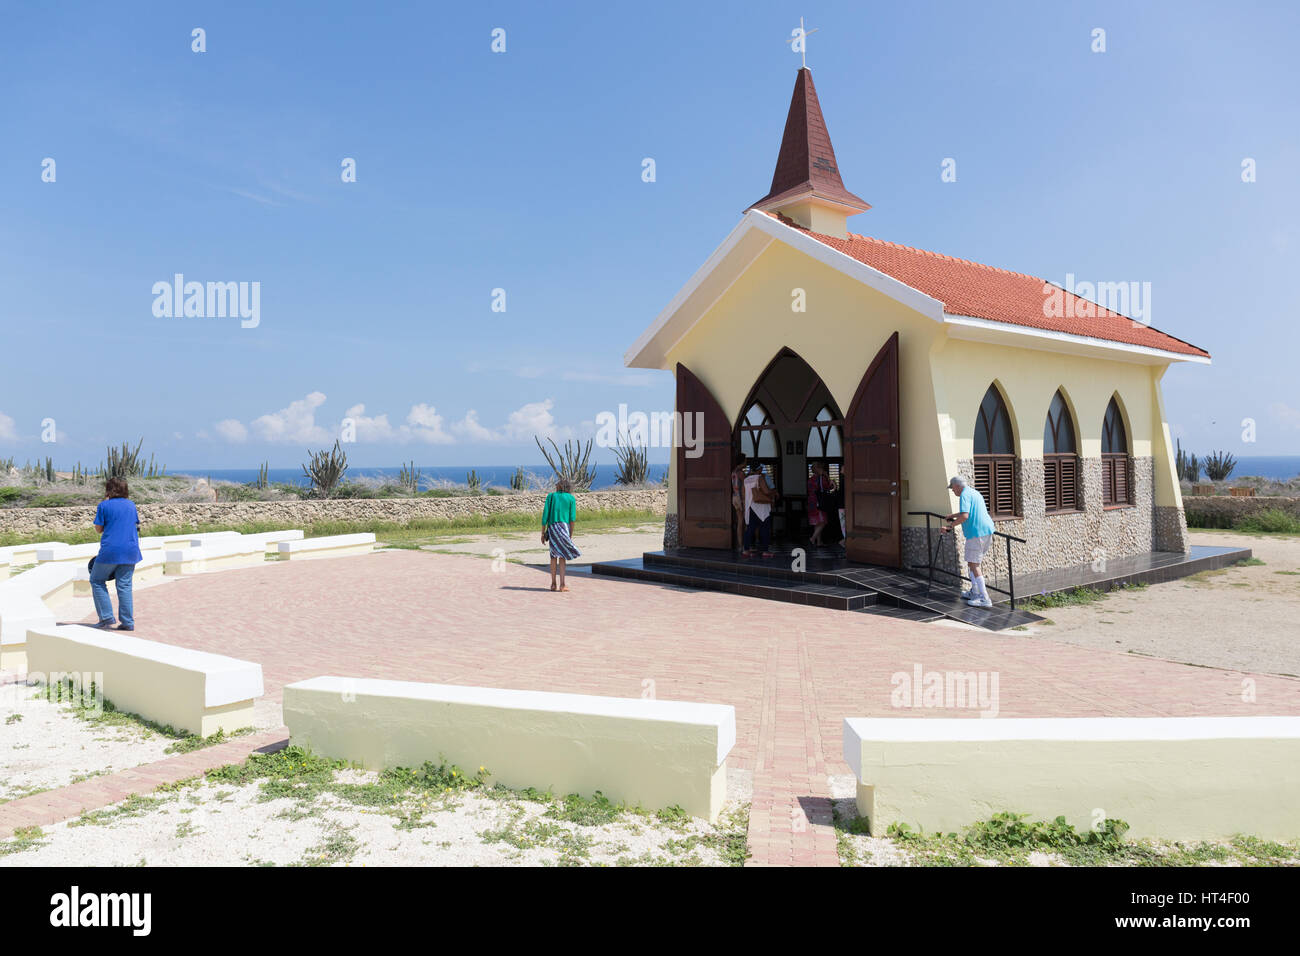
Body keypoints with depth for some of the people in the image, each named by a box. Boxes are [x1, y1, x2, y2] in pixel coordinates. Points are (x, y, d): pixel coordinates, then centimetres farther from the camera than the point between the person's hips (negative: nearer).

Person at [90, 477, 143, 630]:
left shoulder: (104, 505, -3)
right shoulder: (131, 505, 10)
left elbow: (99, 529, 4)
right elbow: (136, 524, 18)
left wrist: (105, 503, 7)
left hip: (111, 550, -4)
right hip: (130, 552, 4)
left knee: (97, 581, 12)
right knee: (124, 585, 7)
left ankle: (107, 617, 3)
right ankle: (128, 622, 3)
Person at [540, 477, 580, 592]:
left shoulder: (551, 496, 13)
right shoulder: (572, 498, 10)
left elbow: (545, 515, 5)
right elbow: (572, 518, 1)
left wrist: (543, 533, 8)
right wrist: (571, 535, 5)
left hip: (551, 528, 2)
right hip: (564, 527, -1)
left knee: (554, 555, 12)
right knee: (562, 556, -1)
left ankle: (553, 583, 11)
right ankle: (562, 584, -8)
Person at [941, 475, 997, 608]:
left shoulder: (965, 495, -9)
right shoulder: (975, 492, 22)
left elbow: (964, 516, -23)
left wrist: (950, 526, -13)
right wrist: (953, 515, 48)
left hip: (976, 533, -10)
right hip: (987, 531, 10)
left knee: (973, 564, -8)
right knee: (973, 562, 21)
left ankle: (984, 598, -13)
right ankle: (975, 592, 25)